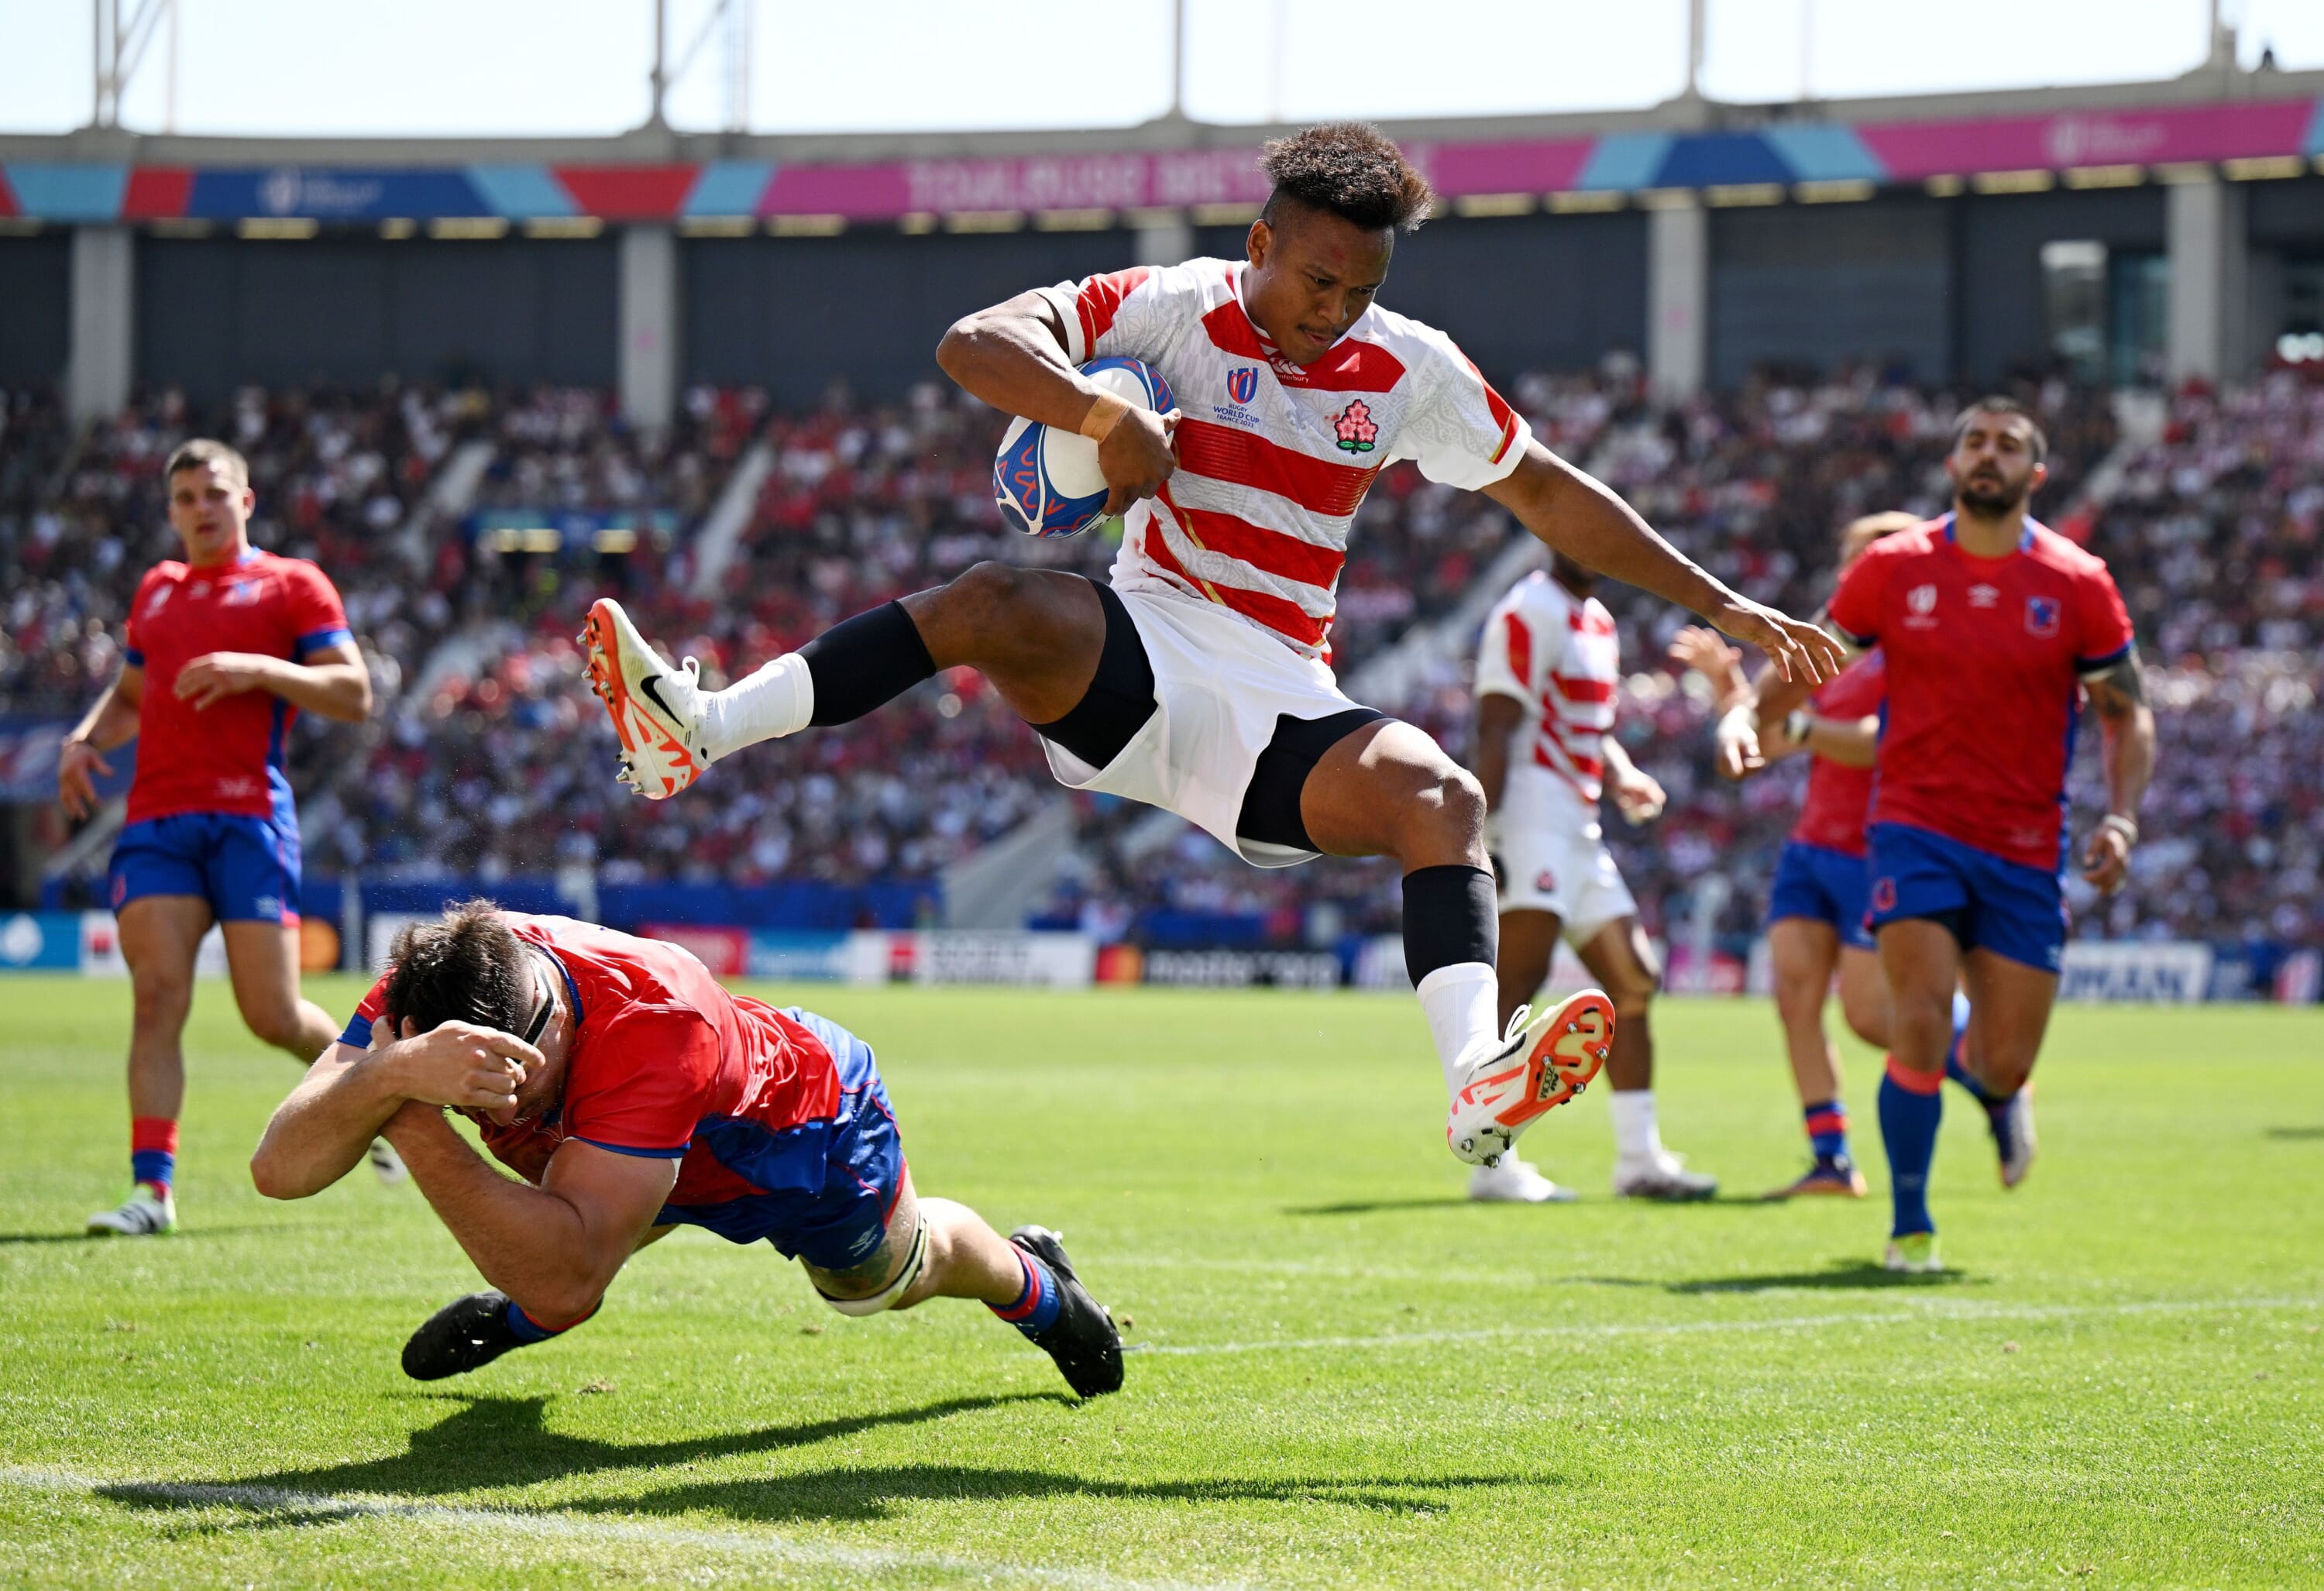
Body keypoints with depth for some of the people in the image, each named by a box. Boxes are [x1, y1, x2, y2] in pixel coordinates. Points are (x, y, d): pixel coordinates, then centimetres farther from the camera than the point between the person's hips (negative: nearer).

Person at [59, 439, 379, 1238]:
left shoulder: (292, 584, 7)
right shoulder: (155, 589, 22)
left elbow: (354, 696, -1)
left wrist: (258, 670, -14)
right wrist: (85, 739, 12)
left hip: (248, 816, -4)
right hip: (155, 819, 4)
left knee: (273, 1015, -5)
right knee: (157, 995, -12)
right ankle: (152, 1187, -15)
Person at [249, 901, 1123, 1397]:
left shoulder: (655, 1020, -52)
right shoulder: (422, 996, -39)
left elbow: (570, 1281, -57)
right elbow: (279, 1167, -49)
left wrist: (414, 1131, -64)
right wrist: (392, 1075, -68)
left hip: (812, 1123, -2)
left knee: (896, 1272, 29)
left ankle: (1032, 1282, 61)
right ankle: (522, 1313, 57)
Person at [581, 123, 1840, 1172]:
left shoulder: (1410, 371, 7)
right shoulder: (1177, 310, -1)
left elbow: (1551, 496, 17)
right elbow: (975, 344, -12)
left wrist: (1719, 604, 17)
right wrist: (1106, 415, -28)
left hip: (1281, 713, 2)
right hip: (1135, 664, -2)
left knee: (1440, 796, -27)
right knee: (994, 606, -33)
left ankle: (1479, 1081, -49)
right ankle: (695, 729, -40)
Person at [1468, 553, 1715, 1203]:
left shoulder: (1598, 621, 20)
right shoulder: (1529, 613, -10)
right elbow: (1496, 730, -16)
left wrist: (1622, 777, 7)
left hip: (1581, 827, 10)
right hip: (1535, 814, -10)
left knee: (1634, 981, 10)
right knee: (1519, 979, -13)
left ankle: (1639, 1158, 14)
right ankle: (1491, 1162, -14)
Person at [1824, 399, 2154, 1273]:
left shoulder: (2078, 584, -1)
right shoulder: (1893, 567, -1)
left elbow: (2127, 714, 7)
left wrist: (2120, 818, -8)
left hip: (2027, 848, 1)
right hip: (1917, 826, -1)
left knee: (2004, 1065, 2)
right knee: (1920, 1022, -18)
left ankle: (1999, 1088, 43)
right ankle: (1910, 1225, 0)